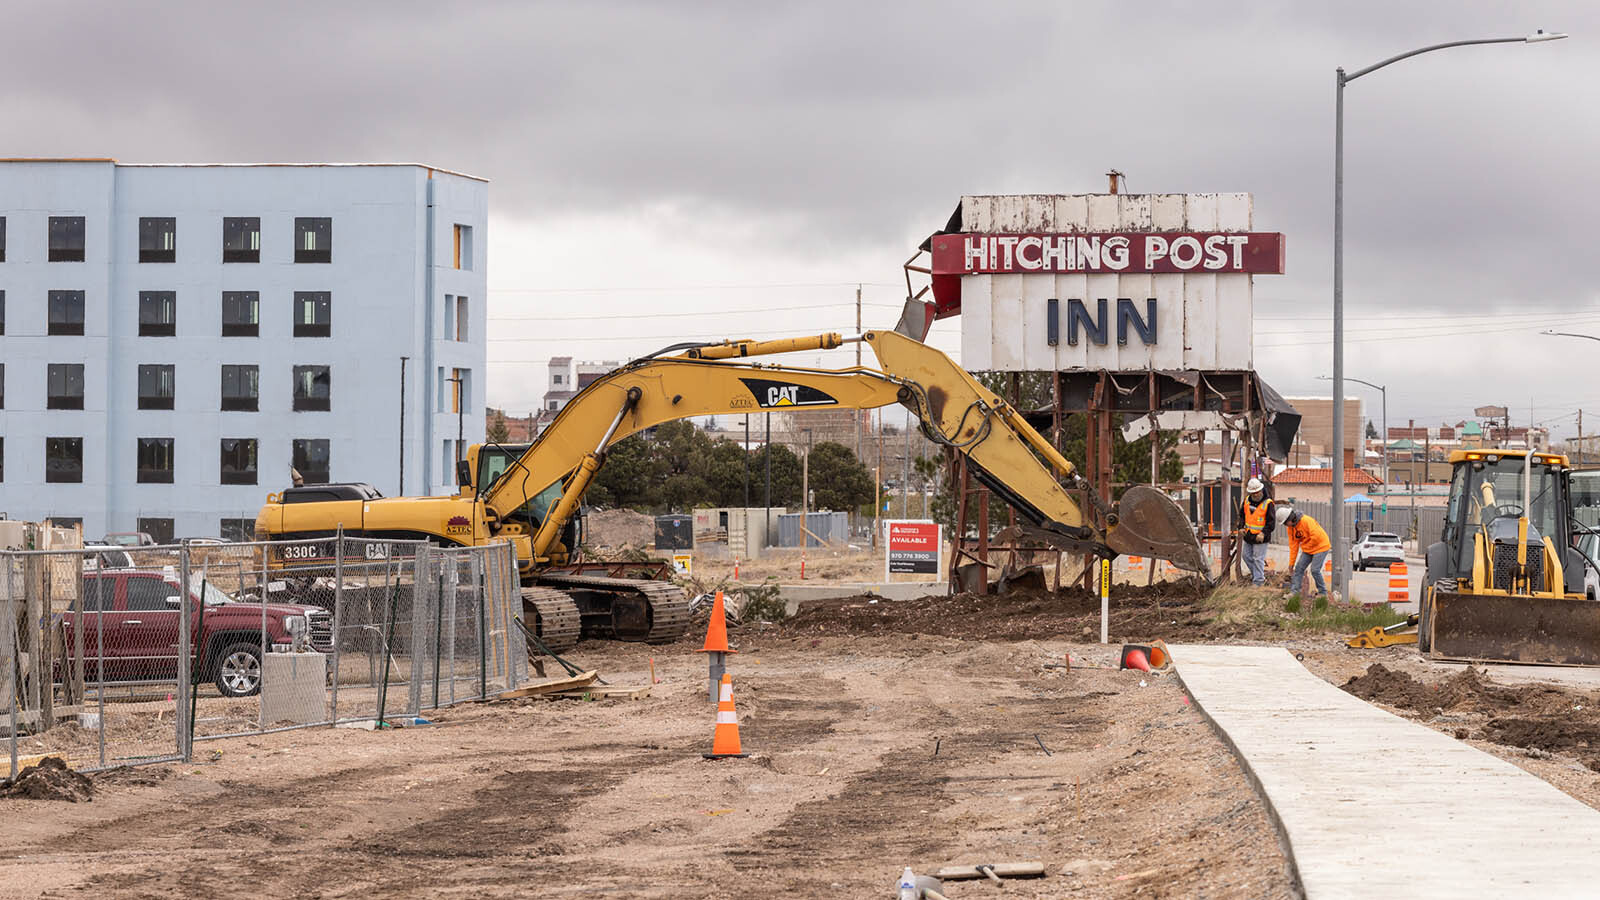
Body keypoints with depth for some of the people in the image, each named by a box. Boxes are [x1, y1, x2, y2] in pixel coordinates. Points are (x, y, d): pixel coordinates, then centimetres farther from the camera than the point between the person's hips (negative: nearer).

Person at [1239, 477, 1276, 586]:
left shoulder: (1267, 503, -13)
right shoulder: (1247, 500, 6)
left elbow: (1271, 522, -14)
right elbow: (1241, 515, 17)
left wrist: (1263, 533, -23)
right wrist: (1241, 527, 2)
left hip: (1260, 537, -7)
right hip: (1248, 536, 7)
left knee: (1258, 559, -4)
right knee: (1246, 556, 15)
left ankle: (1258, 581, 2)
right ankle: (1255, 574, 34)